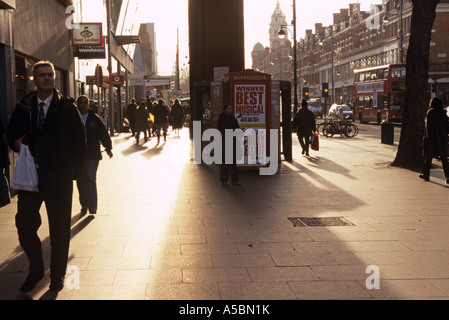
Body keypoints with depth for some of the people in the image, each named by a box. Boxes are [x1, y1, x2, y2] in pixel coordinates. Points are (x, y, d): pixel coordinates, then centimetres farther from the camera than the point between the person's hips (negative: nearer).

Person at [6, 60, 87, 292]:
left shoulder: (67, 108, -2)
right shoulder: (23, 107, 6)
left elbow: (79, 139, -2)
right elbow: (11, 133, 16)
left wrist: (76, 169, -8)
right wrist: (17, 143, -7)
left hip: (59, 176, -2)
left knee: (59, 228, 7)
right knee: (24, 223, 3)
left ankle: (57, 275, 23)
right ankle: (35, 270, 24)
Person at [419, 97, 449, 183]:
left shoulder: (430, 112, -10)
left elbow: (429, 127, -16)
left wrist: (429, 140, -16)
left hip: (432, 138, -4)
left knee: (428, 157, 10)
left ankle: (426, 175, 20)